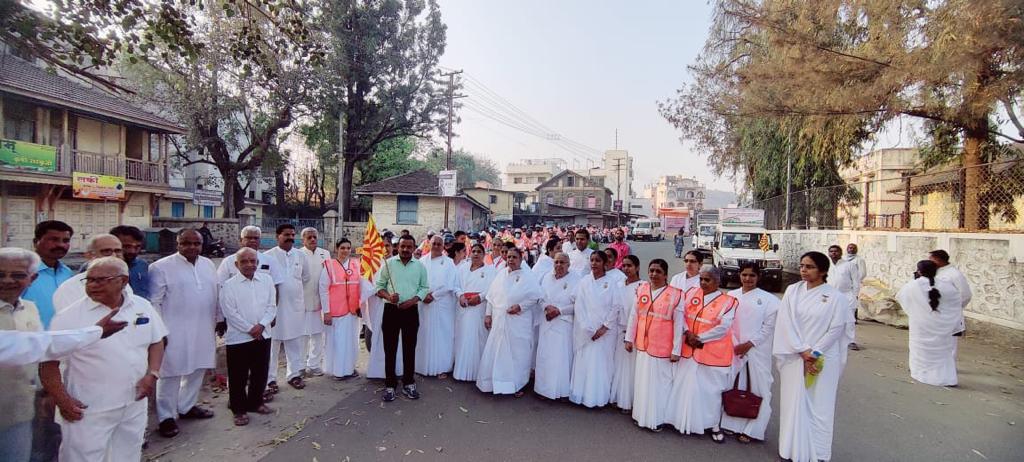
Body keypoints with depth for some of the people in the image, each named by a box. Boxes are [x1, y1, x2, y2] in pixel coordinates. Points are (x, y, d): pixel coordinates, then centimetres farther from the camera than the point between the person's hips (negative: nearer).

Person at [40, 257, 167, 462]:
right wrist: (63, 401, -13)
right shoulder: (69, 317, -11)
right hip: (88, 410, -4)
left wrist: (152, 374, -3)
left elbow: (156, 341, 11)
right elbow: (48, 362, -8)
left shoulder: (142, 306, 1)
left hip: (135, 404, 4)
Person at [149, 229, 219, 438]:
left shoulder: (208, 265, 9)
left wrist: (219, 319, 15)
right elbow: (154, 302, -8)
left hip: (203, 331, 6)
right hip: (174, 332, -6)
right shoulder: (161, 267, -9)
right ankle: (166, 416, 15)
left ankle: (187, 406, 32)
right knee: (171, 373, 2)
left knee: (197, 369, 15)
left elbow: (216, 295, 15)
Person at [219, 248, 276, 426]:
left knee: (260, 373, 14)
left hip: (263, 336, 4)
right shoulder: (229, 286, -7)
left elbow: (271, 306, 1)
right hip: (238, 338, -3)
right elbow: (230, 313, -11)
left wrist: (261, 325, -12)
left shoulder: (267, 280, 3)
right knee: (238, 376, 5)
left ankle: (255, 402, 32)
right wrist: (250, 329, -13)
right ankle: (239, 409, 19)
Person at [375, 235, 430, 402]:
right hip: (391, 310, -1)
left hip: (411, 311, 1)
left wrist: (413, 300, -11)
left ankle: (408, 384, 19)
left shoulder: (420, 266, 5)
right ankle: (390, 385, 13)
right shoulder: (388, 263, 1)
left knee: (409, 349, 8)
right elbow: (379, 286, 2)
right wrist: (388, 296, -17)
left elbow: (424, 287, 5)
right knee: (390, 349, 3)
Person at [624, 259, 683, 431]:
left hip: (663, 347, -4)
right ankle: (642, 415, 28)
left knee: (660, 383, 6)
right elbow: (634, 315, 7)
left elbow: (678, 324, -9)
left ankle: (658, 418, 19)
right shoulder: (641, 289, 2)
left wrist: (676, 350, -9)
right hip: (643, 345, 4)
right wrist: (629, 338, 8)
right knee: (643, 381, 14)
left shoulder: (675, 295, -11)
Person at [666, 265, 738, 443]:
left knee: (711, 388, 6)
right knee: (686, 385, 11)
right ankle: (687, 420, 27)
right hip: (690, 350, 4)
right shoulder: (691, 293, 3)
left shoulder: (728, 302, -9)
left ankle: (714, 425, 22)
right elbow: (680, 313, 1)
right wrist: (687, 333, -13)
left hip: (713, 353, -4)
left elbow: (723, 328, -15)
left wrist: (700, 338, -16)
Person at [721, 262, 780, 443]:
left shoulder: (768, 299, -1)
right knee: (732, 387, 6)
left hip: (757, 350, -2)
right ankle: (731, 424, 18)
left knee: (757, 389, 1)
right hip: (733, 348, 2)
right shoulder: (731, 296, 6)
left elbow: (769, 326, -4)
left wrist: (749, 344, -10)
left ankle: (752, 429, 10)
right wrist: (735, 344, -6)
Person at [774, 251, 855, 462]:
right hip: (794, 357, 2)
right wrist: (803, 351, -11)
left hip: (823, 360, -2)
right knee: (794, 402, 7)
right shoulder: (792, 291, 2)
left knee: (819, 405, 4)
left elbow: (836, 328, -6)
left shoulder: (836, 297, -3)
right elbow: (787, 323, -3)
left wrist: (814, 353, -11)